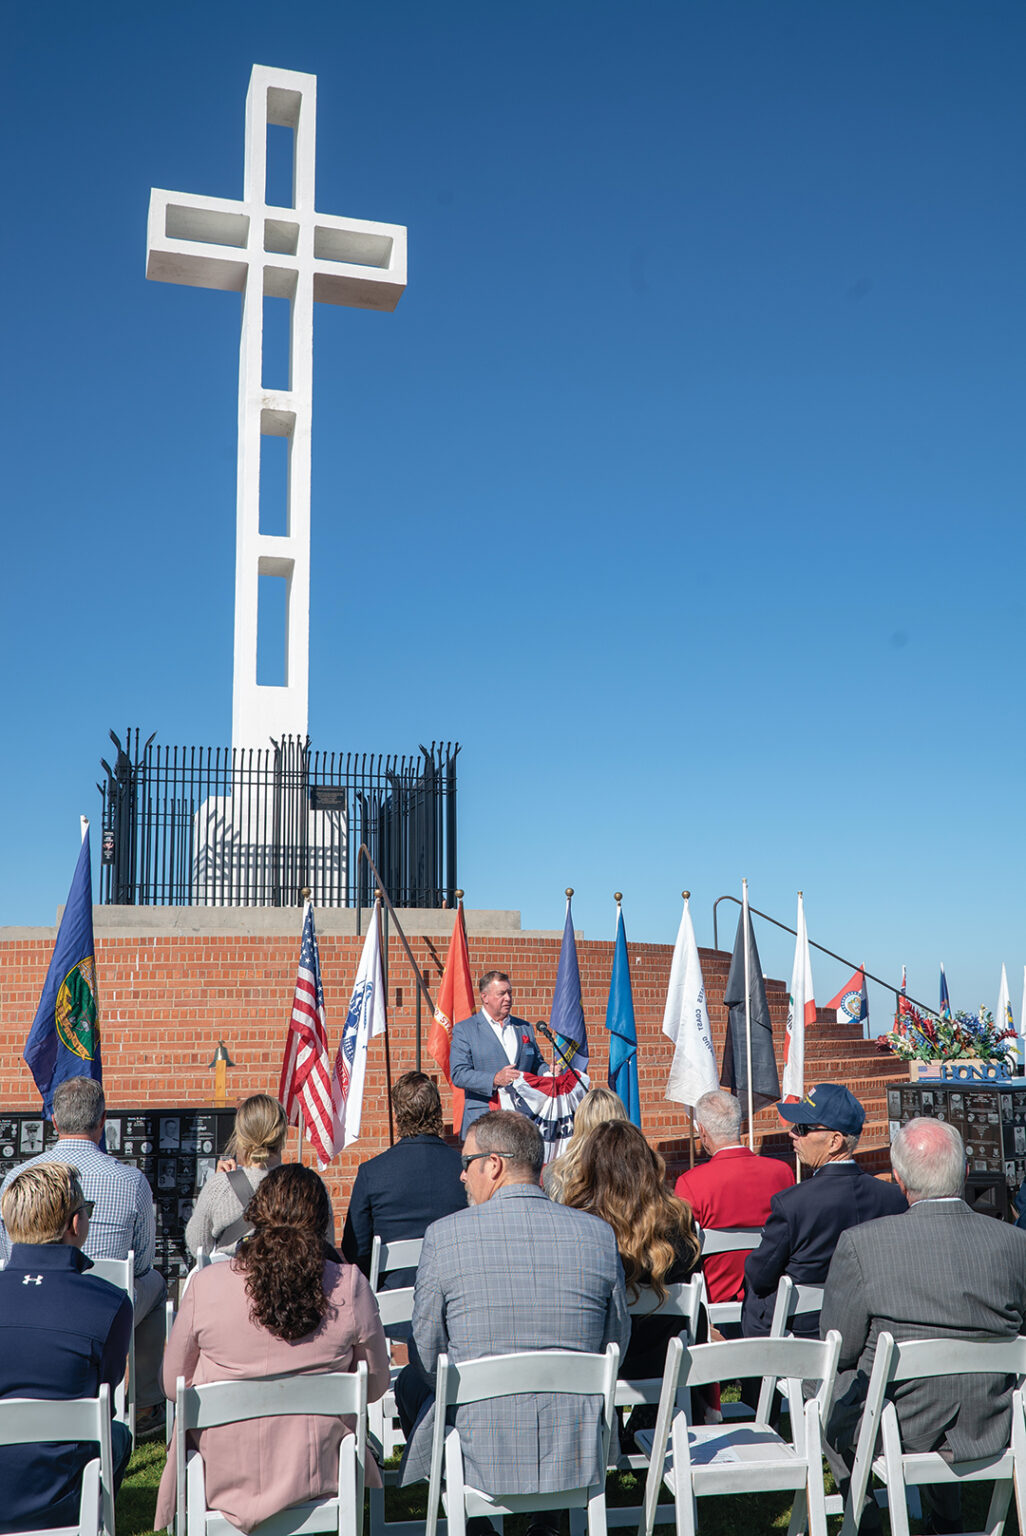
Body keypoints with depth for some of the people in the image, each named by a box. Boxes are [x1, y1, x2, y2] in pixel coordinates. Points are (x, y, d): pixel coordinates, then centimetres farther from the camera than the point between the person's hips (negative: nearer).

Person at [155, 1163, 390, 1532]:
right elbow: (375, 1387, 0)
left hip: (224, 1478, 0)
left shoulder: (205, 1285, -13)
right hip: (318, 1476, 1)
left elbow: (173, 1384, 1)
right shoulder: (350, 1286, -13)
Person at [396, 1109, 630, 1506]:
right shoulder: (599, 1234, -5)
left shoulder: (444, 1235, -12)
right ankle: (548, 1517, 30)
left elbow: (427, 1360, -3)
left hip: (481, 1459, -2)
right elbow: (615, 1347, 6)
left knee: (410, 1381, 26)